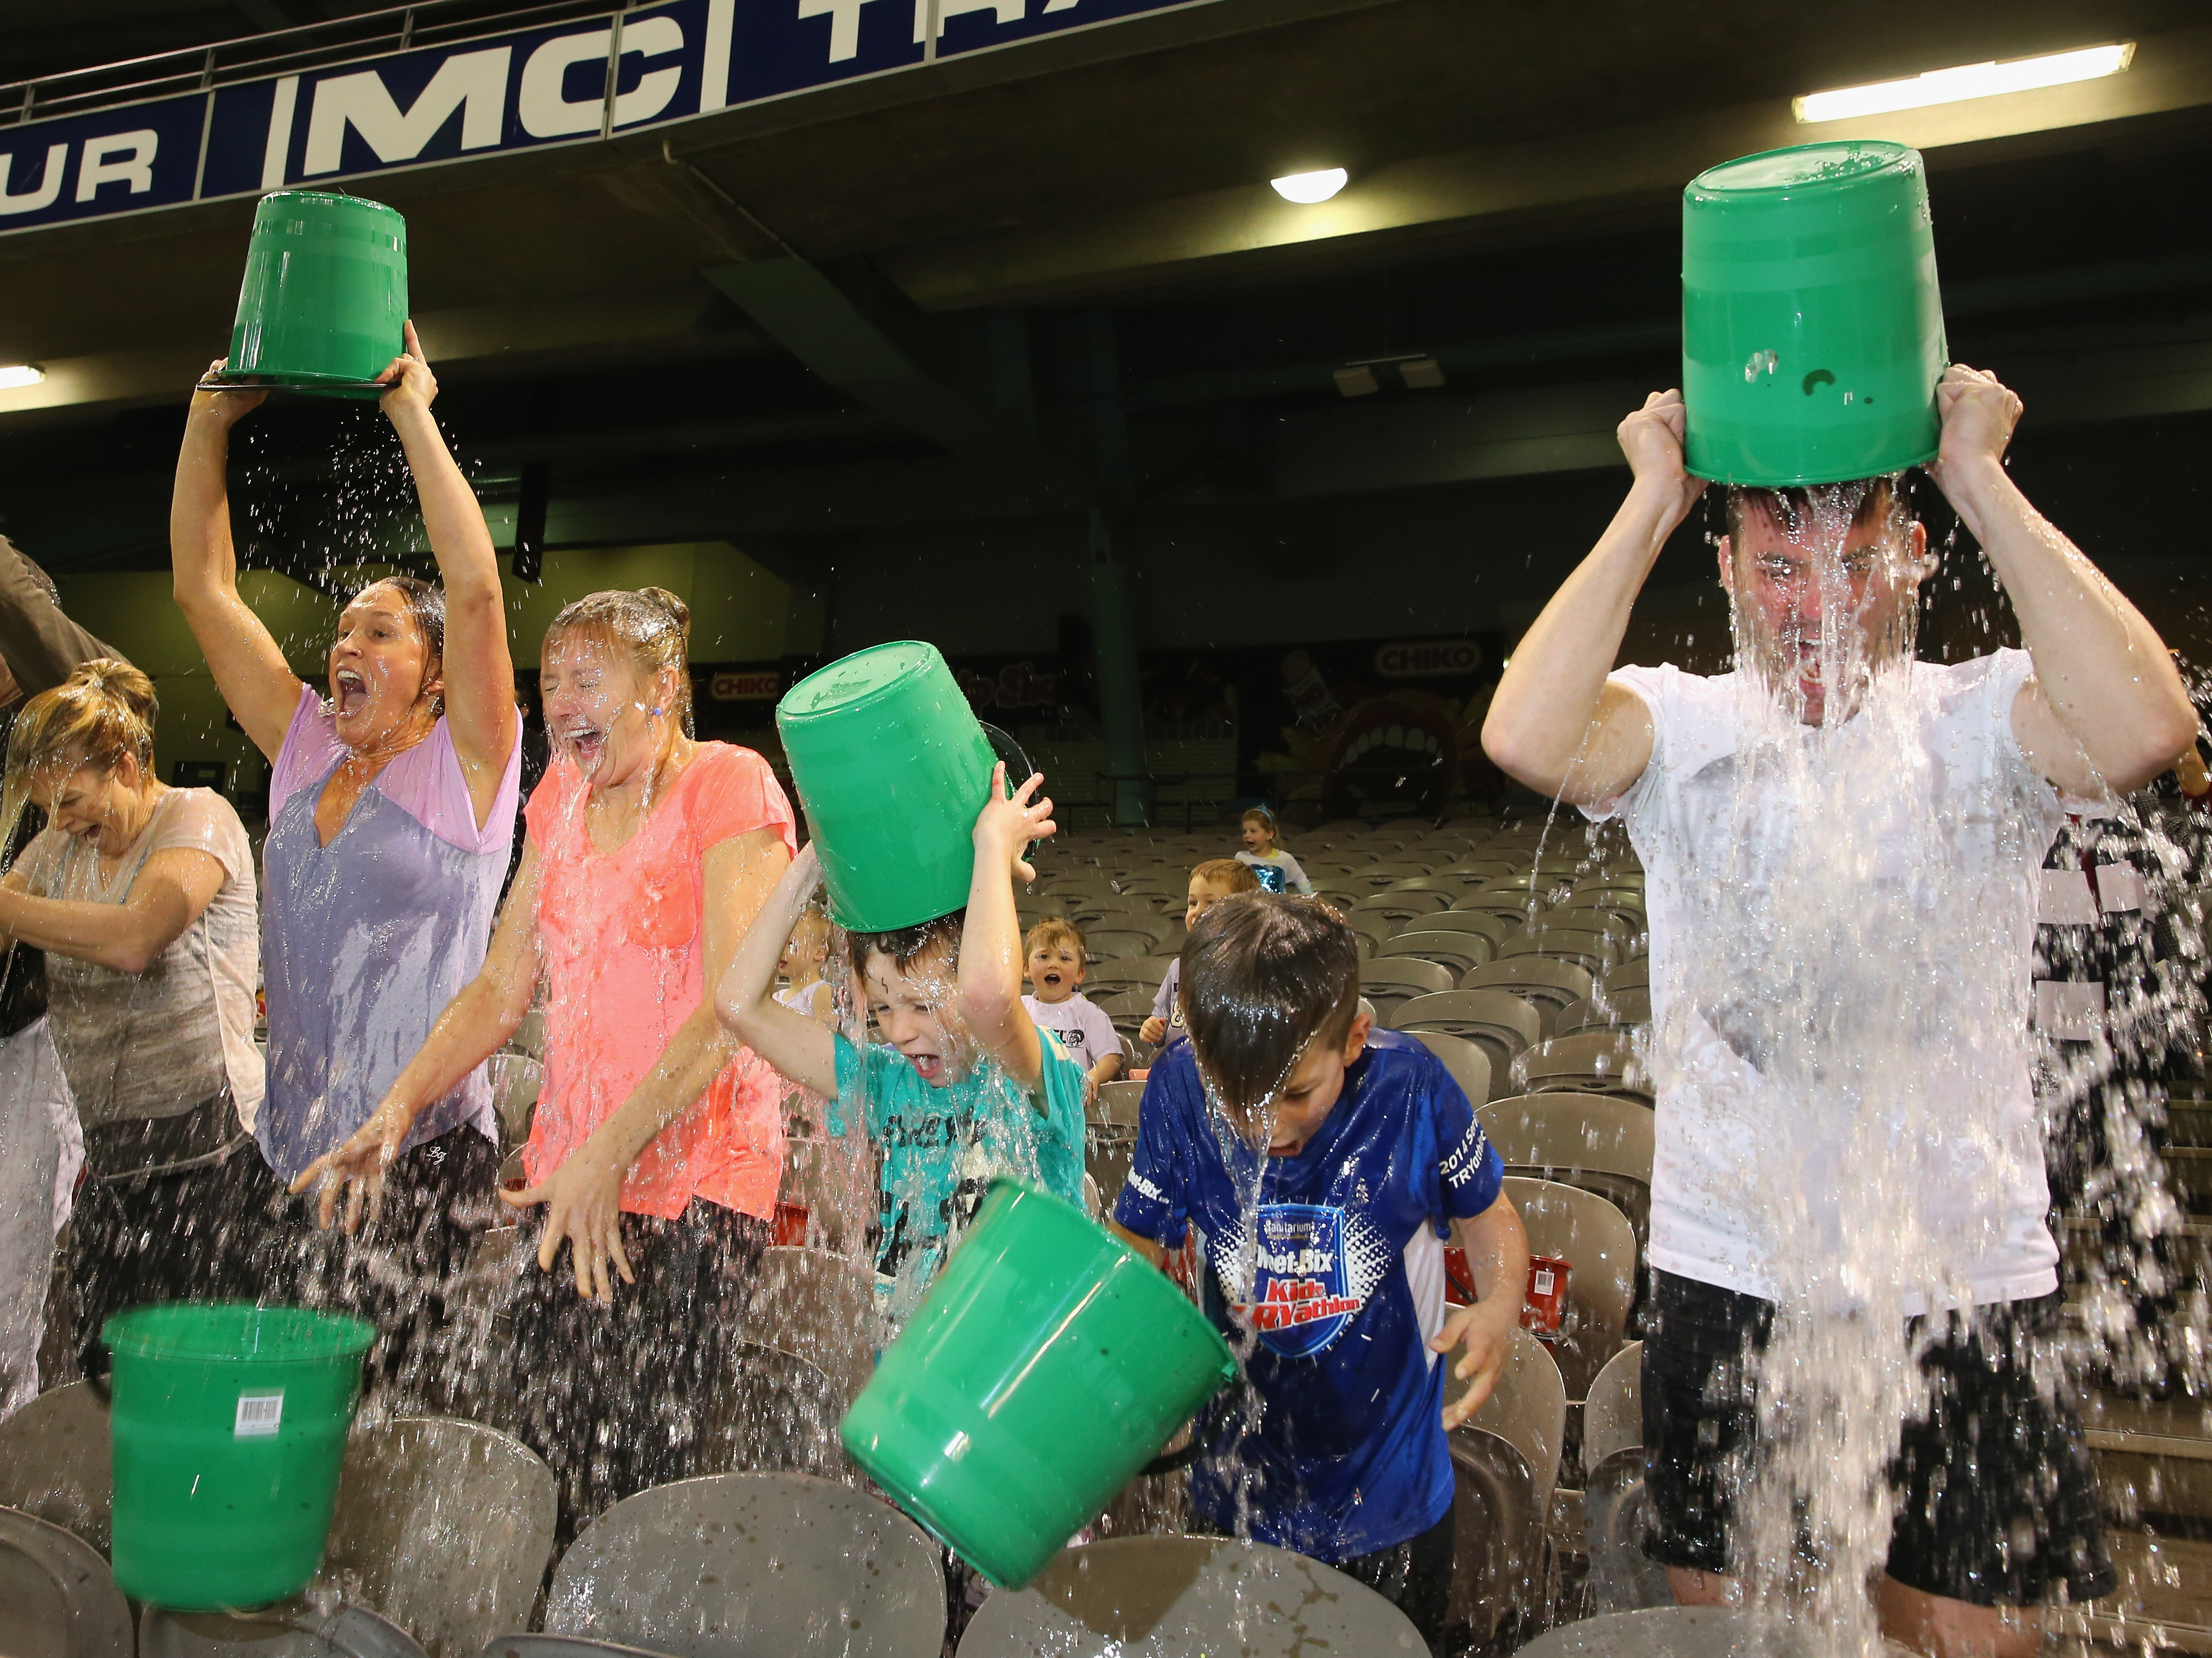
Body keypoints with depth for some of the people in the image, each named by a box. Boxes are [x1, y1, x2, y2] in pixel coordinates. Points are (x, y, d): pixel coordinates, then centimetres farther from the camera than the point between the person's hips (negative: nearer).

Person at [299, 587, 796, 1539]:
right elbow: (501, 987, 14)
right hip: (571, 1175, 6)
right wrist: (396, 1111, 1)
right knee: (547, 1449, 4)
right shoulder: (561, 800, 14)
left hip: (693, 1179, -6)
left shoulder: (729, 785, -8)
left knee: (642, 1479, -7)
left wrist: (610, 1153, -24)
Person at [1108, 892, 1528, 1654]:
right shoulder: (1178, 1092, -18)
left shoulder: (1410, 1085, -21)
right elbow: (1139, 1242, -7)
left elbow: (1486, 1213, -4)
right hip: (1238, 1482, 2)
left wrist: (1501, 1306, -23)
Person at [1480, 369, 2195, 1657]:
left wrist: (1980, 480, -19)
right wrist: (1653, 504, -17)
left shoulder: (1980, 722, -4)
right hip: (1726, 1273, 1)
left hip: (1966, 1278, 0)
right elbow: (1527, 737, -25)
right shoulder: (1685, 728, -3)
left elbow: (2146, 730, -26)